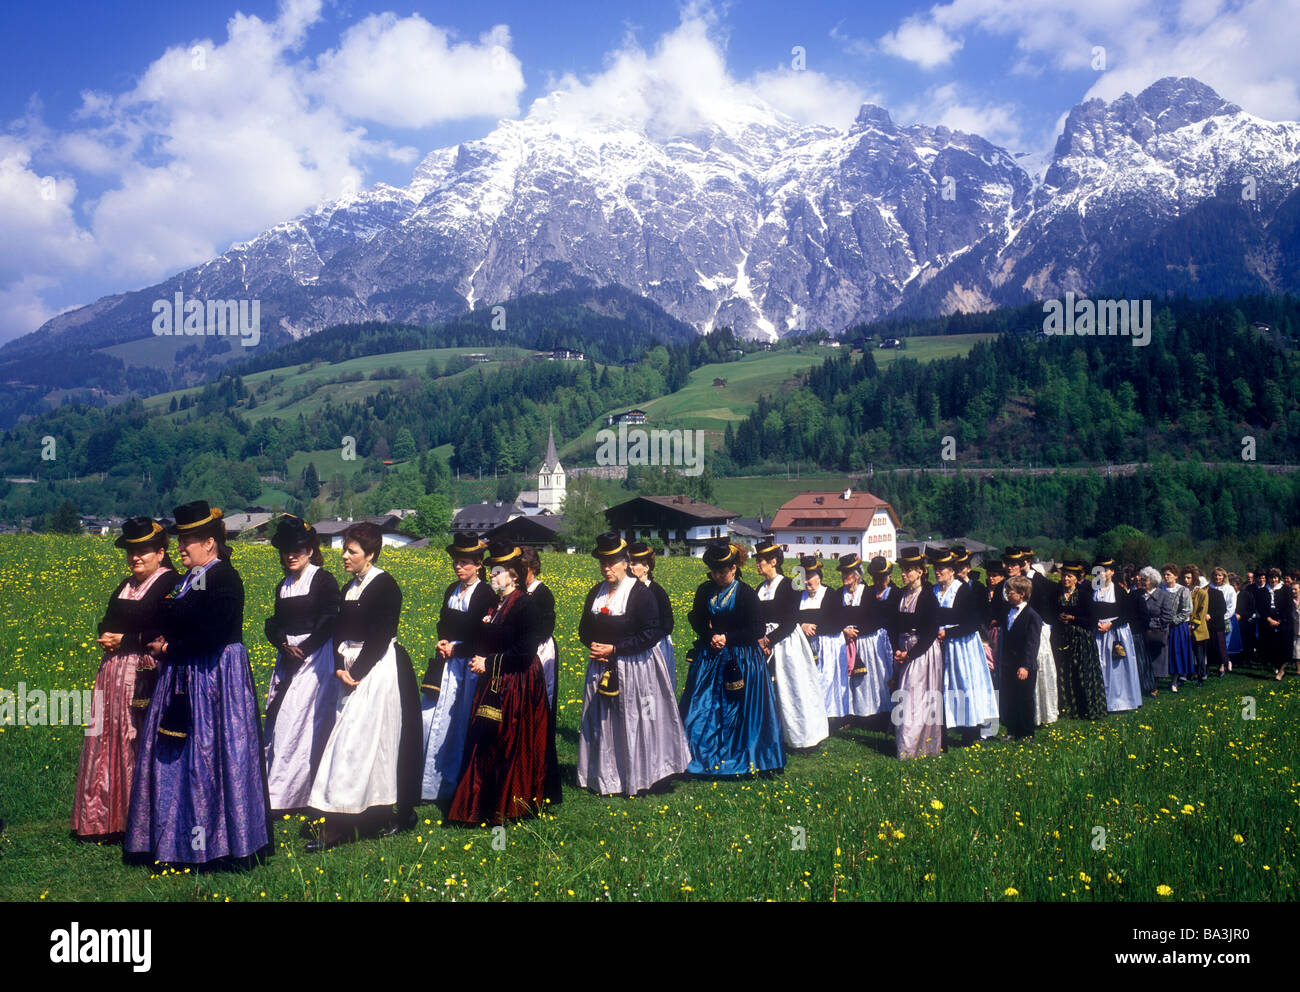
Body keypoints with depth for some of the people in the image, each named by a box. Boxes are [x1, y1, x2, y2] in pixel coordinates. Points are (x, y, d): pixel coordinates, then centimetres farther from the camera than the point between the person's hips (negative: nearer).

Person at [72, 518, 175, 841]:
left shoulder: (170, 584, -9)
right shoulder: (126, 585, 19)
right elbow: (108, 622, 20)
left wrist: (126, 641, -15)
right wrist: (106, 637, -2)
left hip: (146, 675, -9)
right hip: (115, 673, 9)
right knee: (109, 741, 10)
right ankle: (107, 818, 19)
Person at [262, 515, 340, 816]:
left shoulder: (324, 581, -4)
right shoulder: (283, 585, 17)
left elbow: (327, 624, -11)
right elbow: (273, 623, 11)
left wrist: (302, 651, -14)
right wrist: (285, 644, -9)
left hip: (315, 658, -7)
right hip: (288, 658, 7)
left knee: (296, 723, -9)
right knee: (280, 723, 3)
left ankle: (280, 796, -7)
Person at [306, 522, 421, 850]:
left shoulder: (385, 586, -10)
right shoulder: (349, 589, 14)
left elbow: (380, 637, -15)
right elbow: (340, 632, 11)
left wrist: (356, 672, -15)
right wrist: (340, 668, -4)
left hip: (378, 670, -8)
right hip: (353, 671, 8)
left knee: (356, 740, -10)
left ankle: (336, 826, -10)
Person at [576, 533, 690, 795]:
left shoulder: (641, 593, -11)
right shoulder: (595, 593, 8)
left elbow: (652, 633, -15)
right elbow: (584, 628, 17)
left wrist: (615, 648, -18)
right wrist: (593, 645, -6)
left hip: (635, 668, -6)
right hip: (602, 668, 6)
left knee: (635, 721, -1)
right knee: (602, 722, 9)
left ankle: (639, 778, 11)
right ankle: (607, 778, 20)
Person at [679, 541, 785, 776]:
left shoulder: (745, 594, -9)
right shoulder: (705, 591, 3)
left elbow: (757, 631, -10)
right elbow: (696, 619, 12)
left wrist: (728, 638, -14)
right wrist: (710, 637, -6)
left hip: (740, 659, -4)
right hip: (709, 658, 4)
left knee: (737, 710, 0)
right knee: (703, 706, 4)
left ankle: (740, 757, 12)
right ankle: (706, 755, 15)